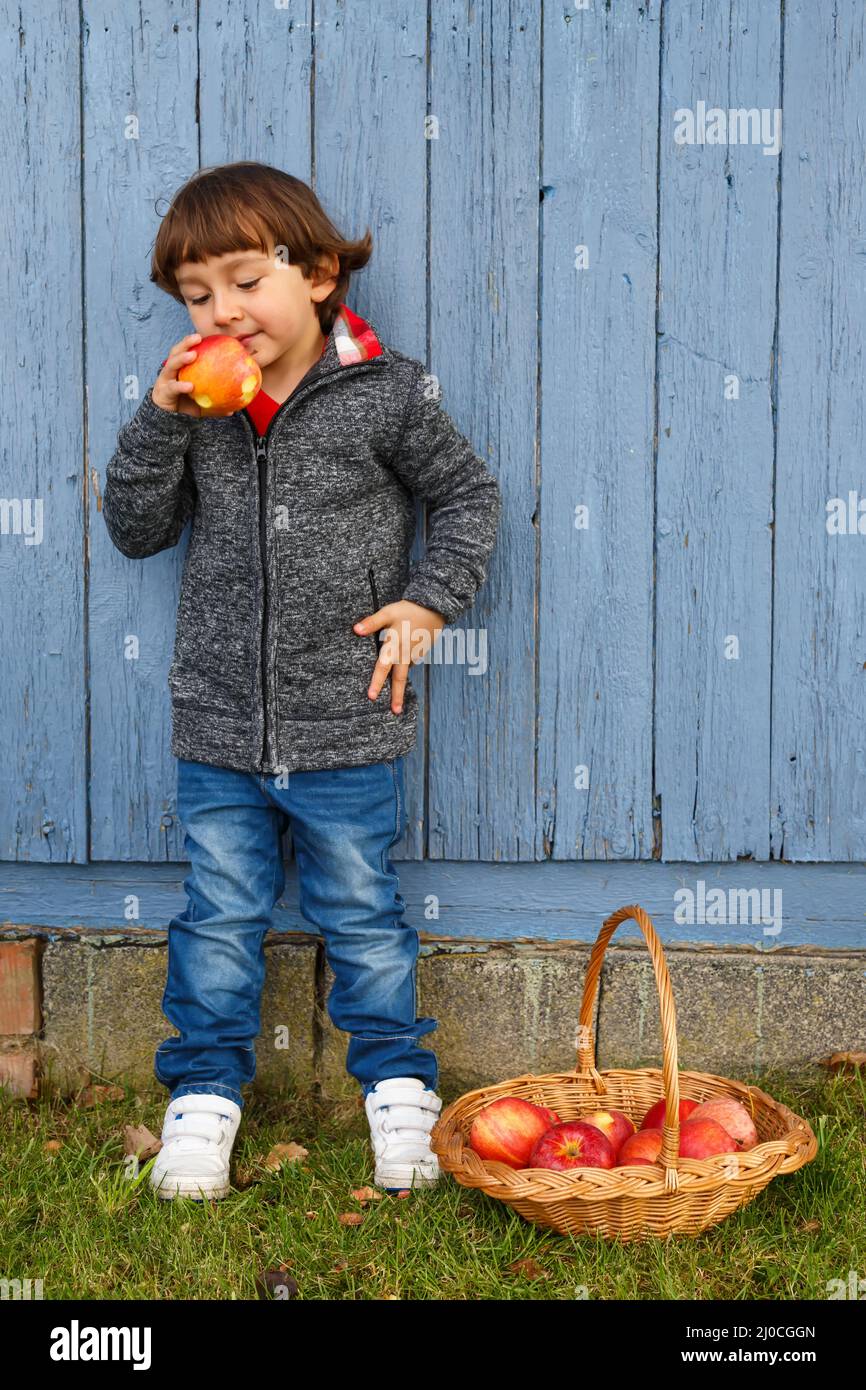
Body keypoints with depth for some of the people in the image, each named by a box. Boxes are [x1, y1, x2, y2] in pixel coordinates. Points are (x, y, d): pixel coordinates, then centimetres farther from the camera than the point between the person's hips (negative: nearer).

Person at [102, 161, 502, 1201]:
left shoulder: (385, 393, -7)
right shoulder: (196, 404, 1)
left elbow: (467, 495, 4)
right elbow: (135, 530, 4)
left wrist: (429, 600, -8)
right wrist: (161, 419, -10)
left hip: (348, 727, -2)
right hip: (217, 727, 3)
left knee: (362, 915, 12)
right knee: (219, 919, 13)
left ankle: (397, 1087, 30)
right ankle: (205, 1094, 29)